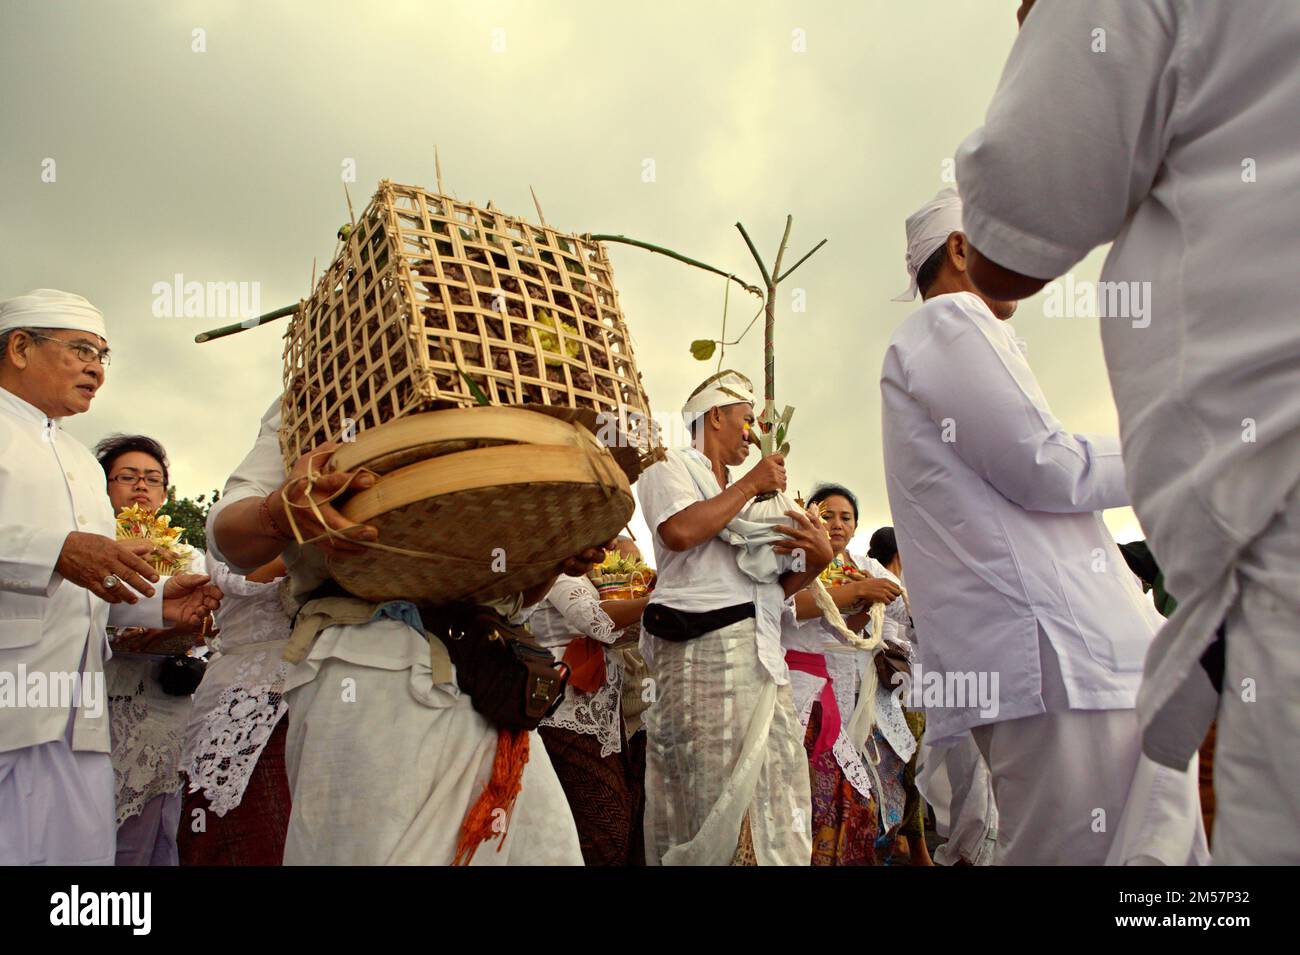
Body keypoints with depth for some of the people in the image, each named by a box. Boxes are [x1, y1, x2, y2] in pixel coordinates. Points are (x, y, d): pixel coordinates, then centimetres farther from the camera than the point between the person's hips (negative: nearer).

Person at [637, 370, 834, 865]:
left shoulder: (742, 495, 27)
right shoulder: (671, 469, 7)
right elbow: (679, 531, -17)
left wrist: (817, 560, 4)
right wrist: (750, 485, -6)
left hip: (763, 655, 7)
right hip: (704, 646, -7)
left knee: (772, 786, 3)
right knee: (715, 791, -10)